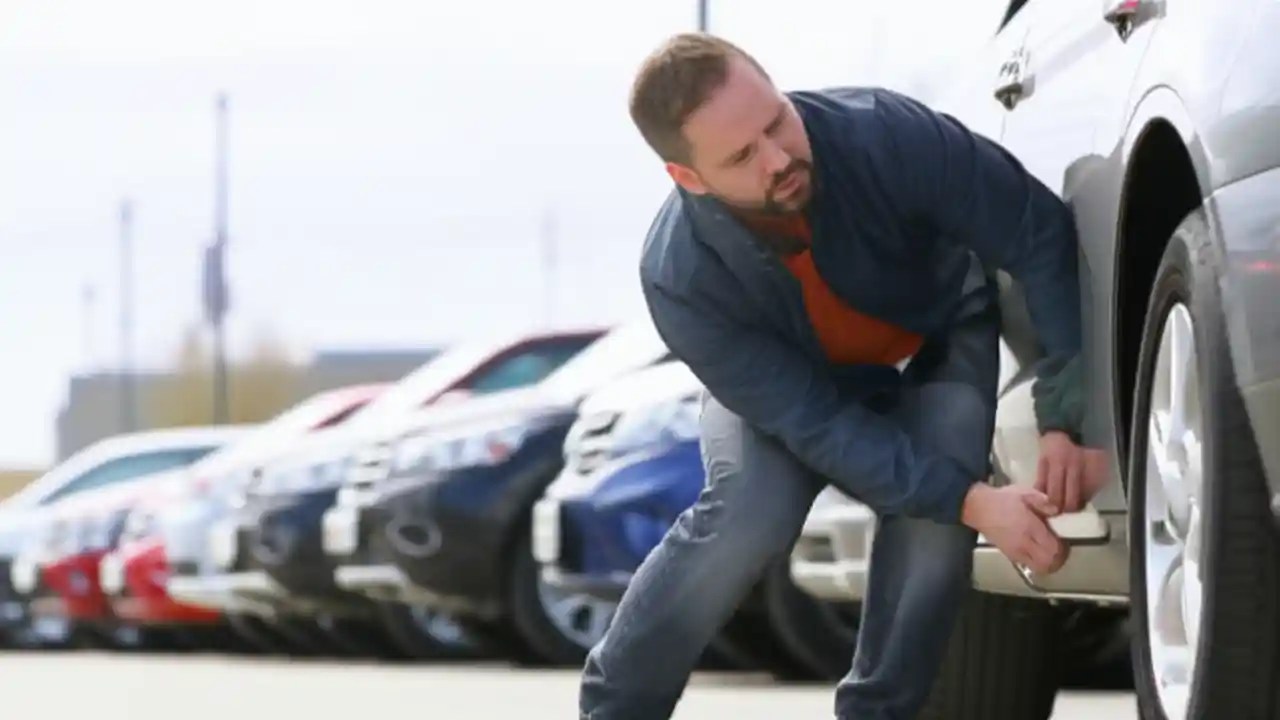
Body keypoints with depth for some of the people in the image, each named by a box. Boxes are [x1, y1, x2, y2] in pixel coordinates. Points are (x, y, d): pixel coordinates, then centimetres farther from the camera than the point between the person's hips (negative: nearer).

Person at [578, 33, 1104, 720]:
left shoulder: (886, 134, -39)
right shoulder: (679, 278, -35)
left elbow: (1042, 236, -30)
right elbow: (816, 424, -31)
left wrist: (1063, 419, -37)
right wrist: (971, 501, -41)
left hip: (937, 337, 1)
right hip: (779, 375, -1)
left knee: (934, 528, -24)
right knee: (748, 514, -25)